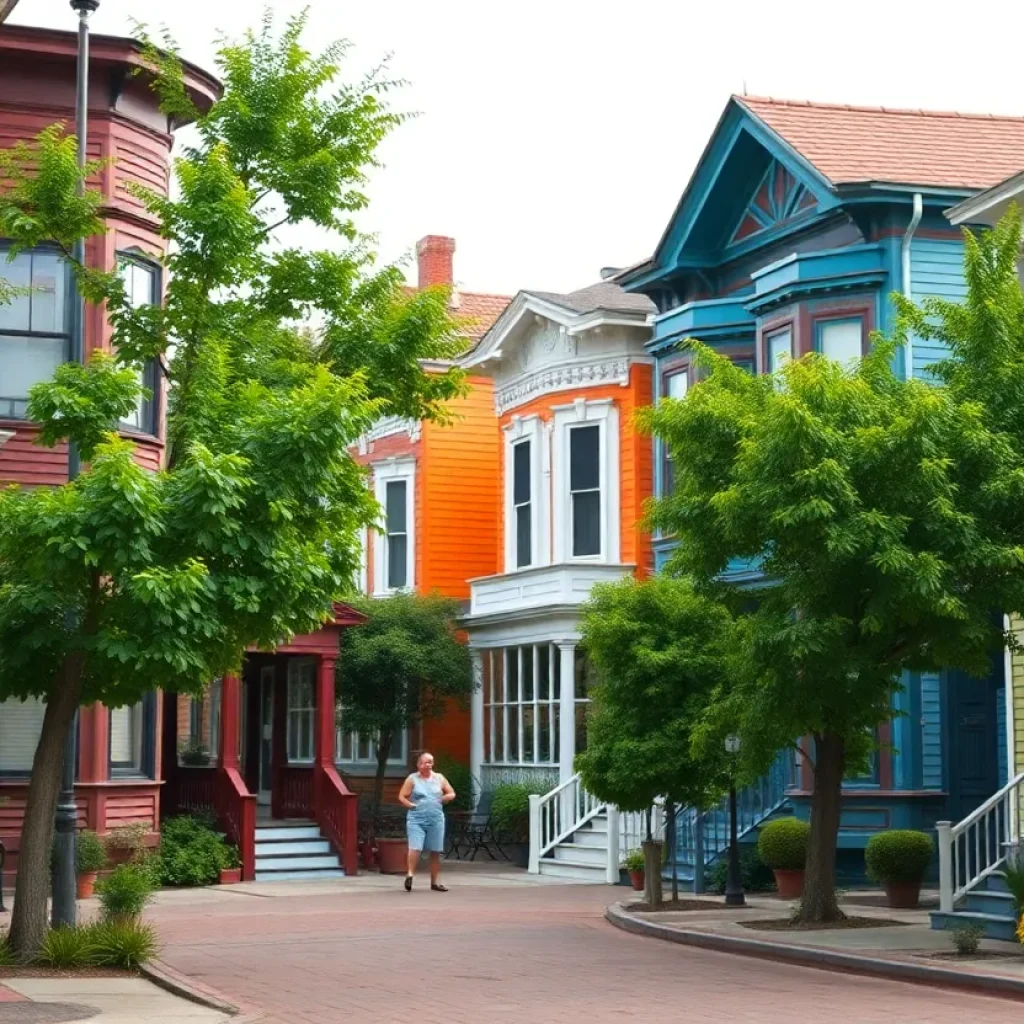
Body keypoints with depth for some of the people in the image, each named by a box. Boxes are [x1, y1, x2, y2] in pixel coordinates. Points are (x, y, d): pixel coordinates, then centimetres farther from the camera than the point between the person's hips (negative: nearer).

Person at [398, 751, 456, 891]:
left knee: (435, 852, 5)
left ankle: (435, 882, 12)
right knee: (415, 848, -19)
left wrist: (442, 800, 0)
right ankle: (410, 874, -8)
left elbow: (452, 794, 16)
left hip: (436, 819, 3)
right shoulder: (412, 779, 3)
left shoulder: (439, 778, 11)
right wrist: (412, 805, -11)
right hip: (417, 819, -3)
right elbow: (402, 797, 2)